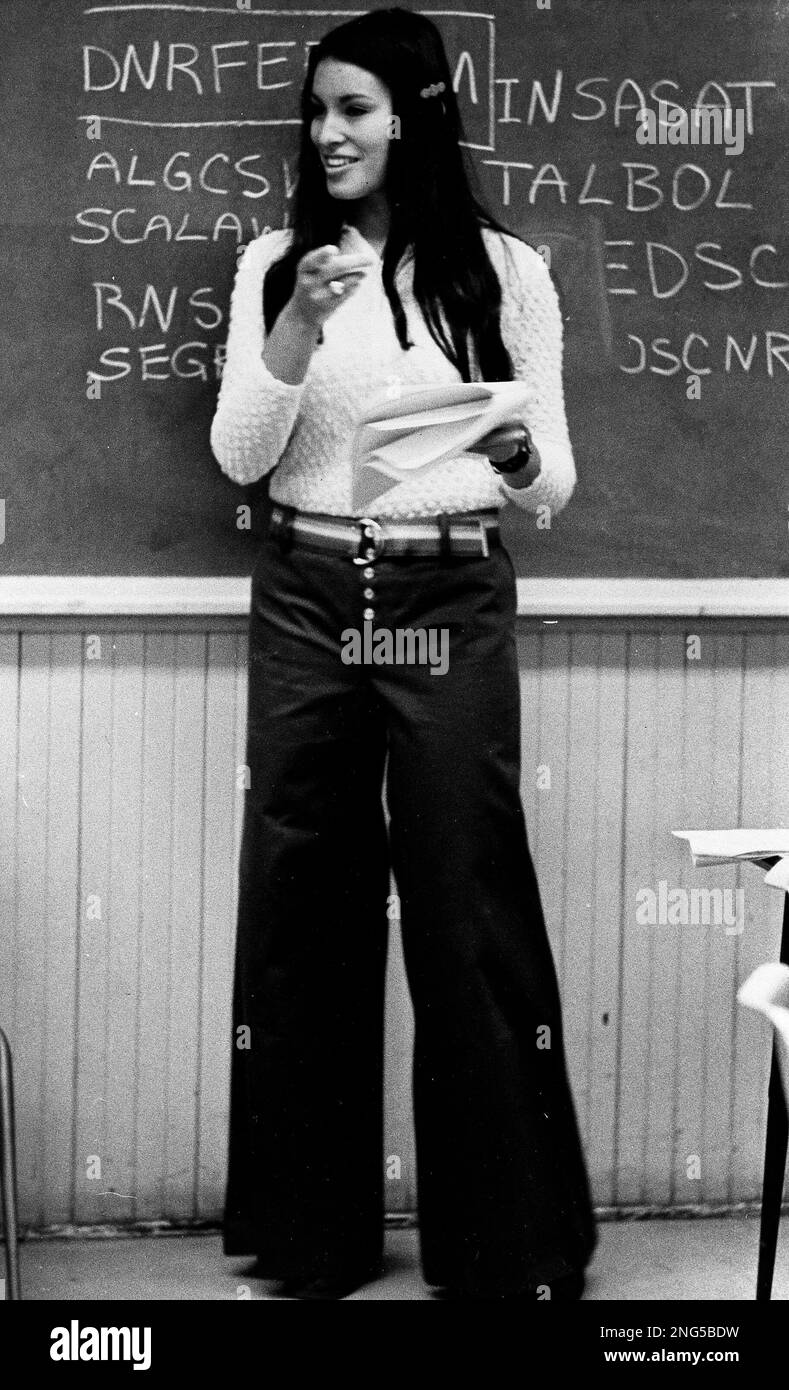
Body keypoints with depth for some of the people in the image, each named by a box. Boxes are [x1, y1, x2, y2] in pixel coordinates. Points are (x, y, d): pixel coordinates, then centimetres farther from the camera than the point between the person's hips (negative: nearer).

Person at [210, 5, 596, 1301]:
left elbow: (553, 485, 3)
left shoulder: (504, 270, 2)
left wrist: (519, 456, -20)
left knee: (466, 902, -2)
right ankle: (313, 1232, 17)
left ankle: (506, 1240, 11)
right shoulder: (275, 263, 6)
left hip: (451, 603, -2)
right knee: (301, 900, 4)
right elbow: (239, 458, 0)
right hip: (306, 598, 2)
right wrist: (297, 327, -15)